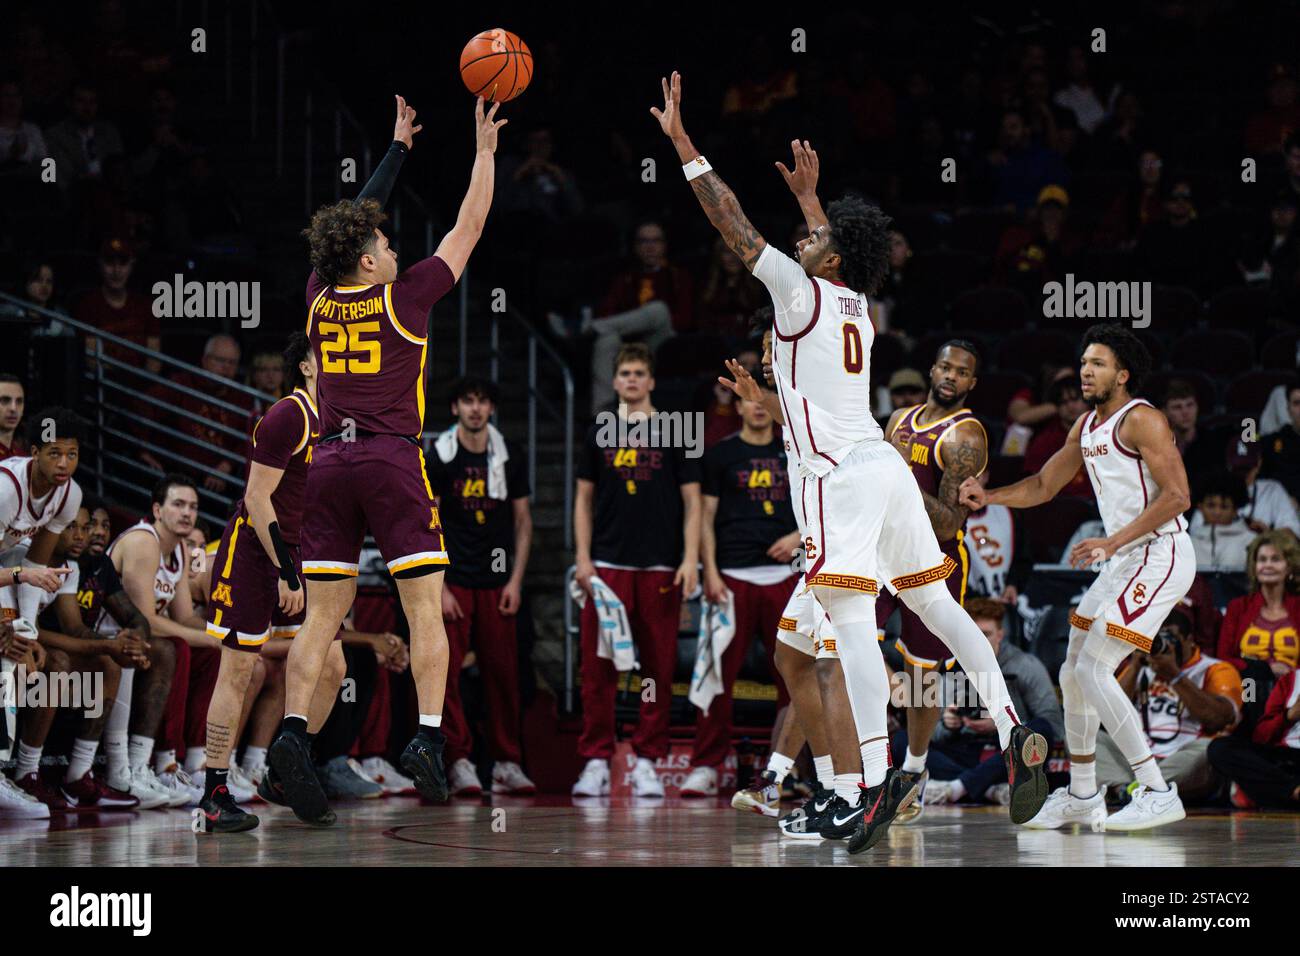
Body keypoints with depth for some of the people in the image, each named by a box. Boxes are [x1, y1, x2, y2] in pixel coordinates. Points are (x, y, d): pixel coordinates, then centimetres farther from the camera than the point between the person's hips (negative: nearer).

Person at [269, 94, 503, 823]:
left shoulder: (320, 299, 10)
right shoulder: (404, 298, -2)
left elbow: (356, 221, 26)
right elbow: (469, 229, 7)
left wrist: (398, 149, 36)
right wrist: (485, 150, 17)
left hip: (329, 463, 4)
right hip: (393, 461, -4)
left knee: (323, 613, 3)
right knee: (426, 607, -2)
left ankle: (294, 730, -14)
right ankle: (428, 736, -15)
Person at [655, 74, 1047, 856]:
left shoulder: (803, 292, -3)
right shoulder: (857, 301, 17)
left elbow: (733, 223, -2)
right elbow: (845, 248, 42)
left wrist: (681, 142, 4)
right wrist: (809, 196, 50)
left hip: (843, 473, -8)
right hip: (886, 464, 8)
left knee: (852, 619, -16)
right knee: (937, 607, 10)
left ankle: (879, 777, -28)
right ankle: (1016, 736, 1)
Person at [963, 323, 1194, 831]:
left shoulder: (1141, 420, -13)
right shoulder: (1086, 426, 16)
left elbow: (1177, 495, -20)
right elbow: (1043, 486, 24)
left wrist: (1112, 542, -24)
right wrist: (987, 496, 7)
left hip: (1159, 556, -10)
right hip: (1123, 561, 10)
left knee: (1094, 670, -17)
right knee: (1074, 672, 12)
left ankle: (1158, 793, -15)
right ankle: (1081, 796, 24)